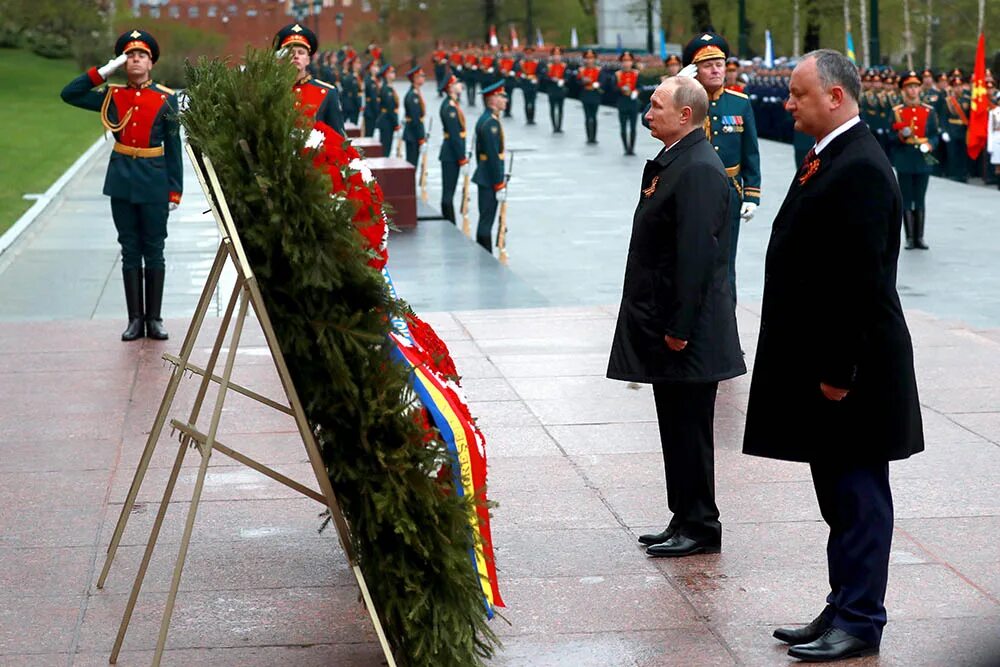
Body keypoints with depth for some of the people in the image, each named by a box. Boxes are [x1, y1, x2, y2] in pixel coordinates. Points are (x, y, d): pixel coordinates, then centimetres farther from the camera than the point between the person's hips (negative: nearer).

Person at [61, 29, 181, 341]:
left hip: (154, 183, -2)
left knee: (154, 251, 3)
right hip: (122, 181, 2)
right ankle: (135, 319, 10)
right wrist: (103, 71, -7)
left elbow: (174, 149, 0)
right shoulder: (112, 96, 5)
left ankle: (154, 319, 10)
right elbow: (69, 94, -1)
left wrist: (175, 192, -4)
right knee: (130, 251, 6)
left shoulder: (167, 99, -1)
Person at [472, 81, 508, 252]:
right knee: (487, 221, -5)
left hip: (484, 177, 10)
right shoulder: (491, 123, -20)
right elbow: (493, 157, -22)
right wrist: (500, 185, -20)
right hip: (490, 180, -10)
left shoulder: (485, 119, 11)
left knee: (485, 219, 14)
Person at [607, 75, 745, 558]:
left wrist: (679, 327, -23)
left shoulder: (698, 169, -18)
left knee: (689, 429, -2)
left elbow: (697, 253, -22)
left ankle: (700, 527, 8)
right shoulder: (671, 163, 15)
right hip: (666, 324, 10)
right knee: (677, 428, 15)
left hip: (688, 331, -10)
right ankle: (685, 521, 23)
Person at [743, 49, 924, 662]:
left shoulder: (860, 168, -18)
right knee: (841, 496, 16)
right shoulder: (829, 159, 13)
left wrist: (839, 370, -21)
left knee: (858, 494, 0)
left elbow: (860, 280, -22)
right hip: (820, 362, 10)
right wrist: (824, 368, 17)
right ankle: (844, 612, 25)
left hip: (849, 367, -10)